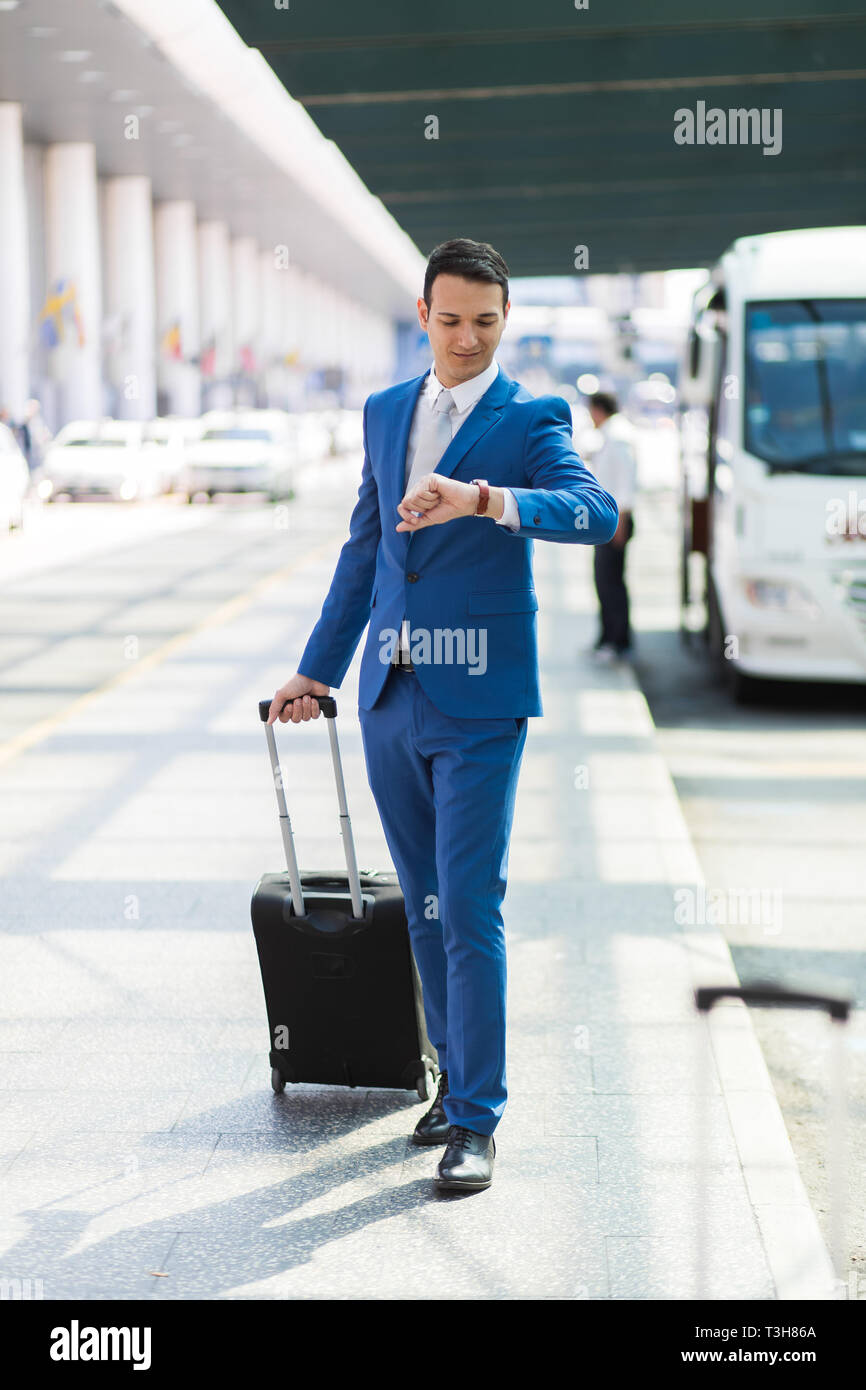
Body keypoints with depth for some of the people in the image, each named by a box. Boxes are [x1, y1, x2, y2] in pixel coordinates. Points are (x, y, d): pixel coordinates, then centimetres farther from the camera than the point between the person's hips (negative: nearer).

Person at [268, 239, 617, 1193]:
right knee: (425, 907, 12)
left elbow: (595, 514, -24)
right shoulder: (385, 413, 13)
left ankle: (477, 1122, 0)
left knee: (470, 911, -7)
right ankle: (458, 1078, 26)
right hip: (390, 701, 5)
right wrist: (315, 670, 21)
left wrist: (483, 499, -38)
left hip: (481, 705, -5)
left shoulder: (529, 420, -4)